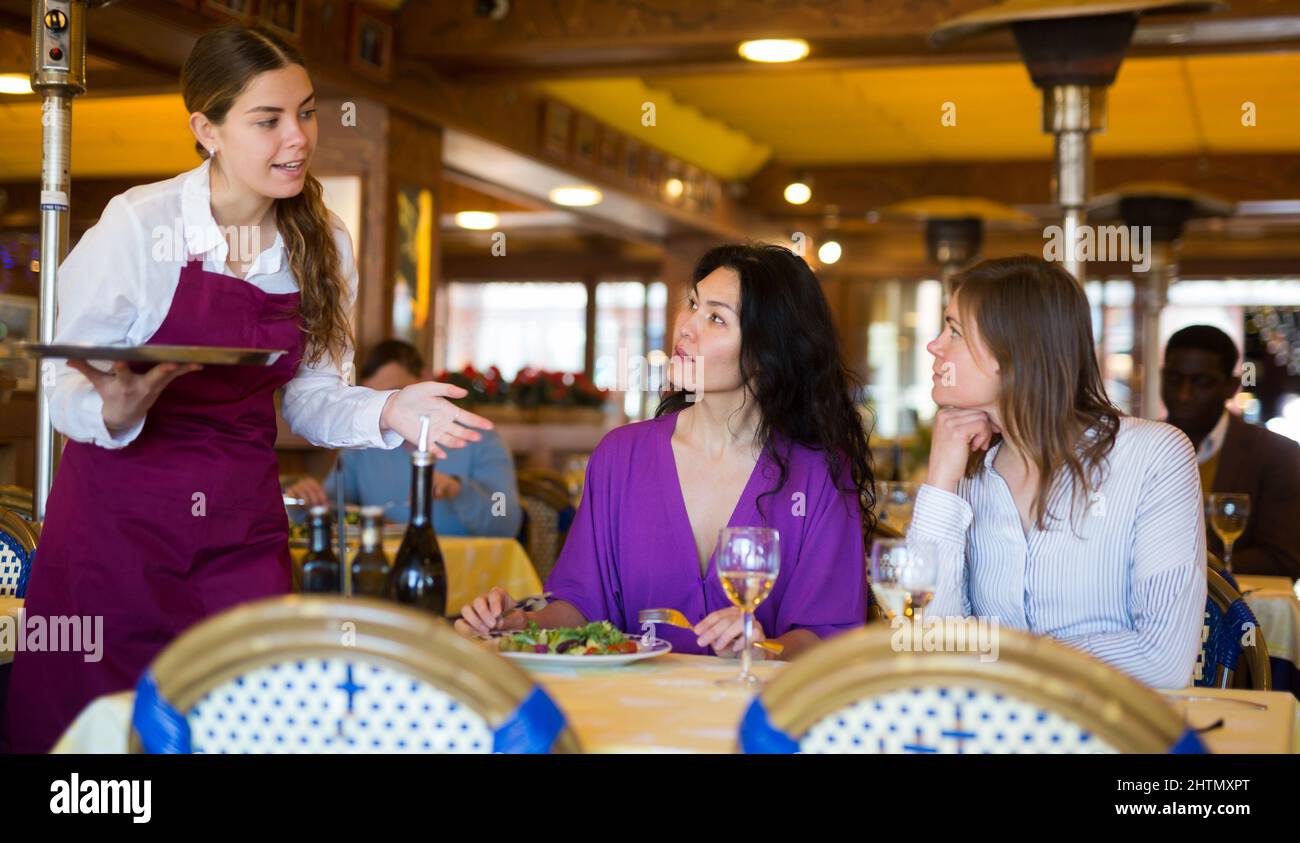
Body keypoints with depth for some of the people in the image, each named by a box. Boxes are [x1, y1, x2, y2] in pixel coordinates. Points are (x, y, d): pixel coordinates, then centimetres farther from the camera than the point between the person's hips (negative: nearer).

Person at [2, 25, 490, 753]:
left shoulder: (324, 243, 2)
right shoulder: (138, 225, -12)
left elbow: (309, 396, 8)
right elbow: (67, 392, -8)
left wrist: (387, 413, -11)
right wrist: (115, 412, -29)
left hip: (243, 528, 3)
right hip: (120, 519, -3)